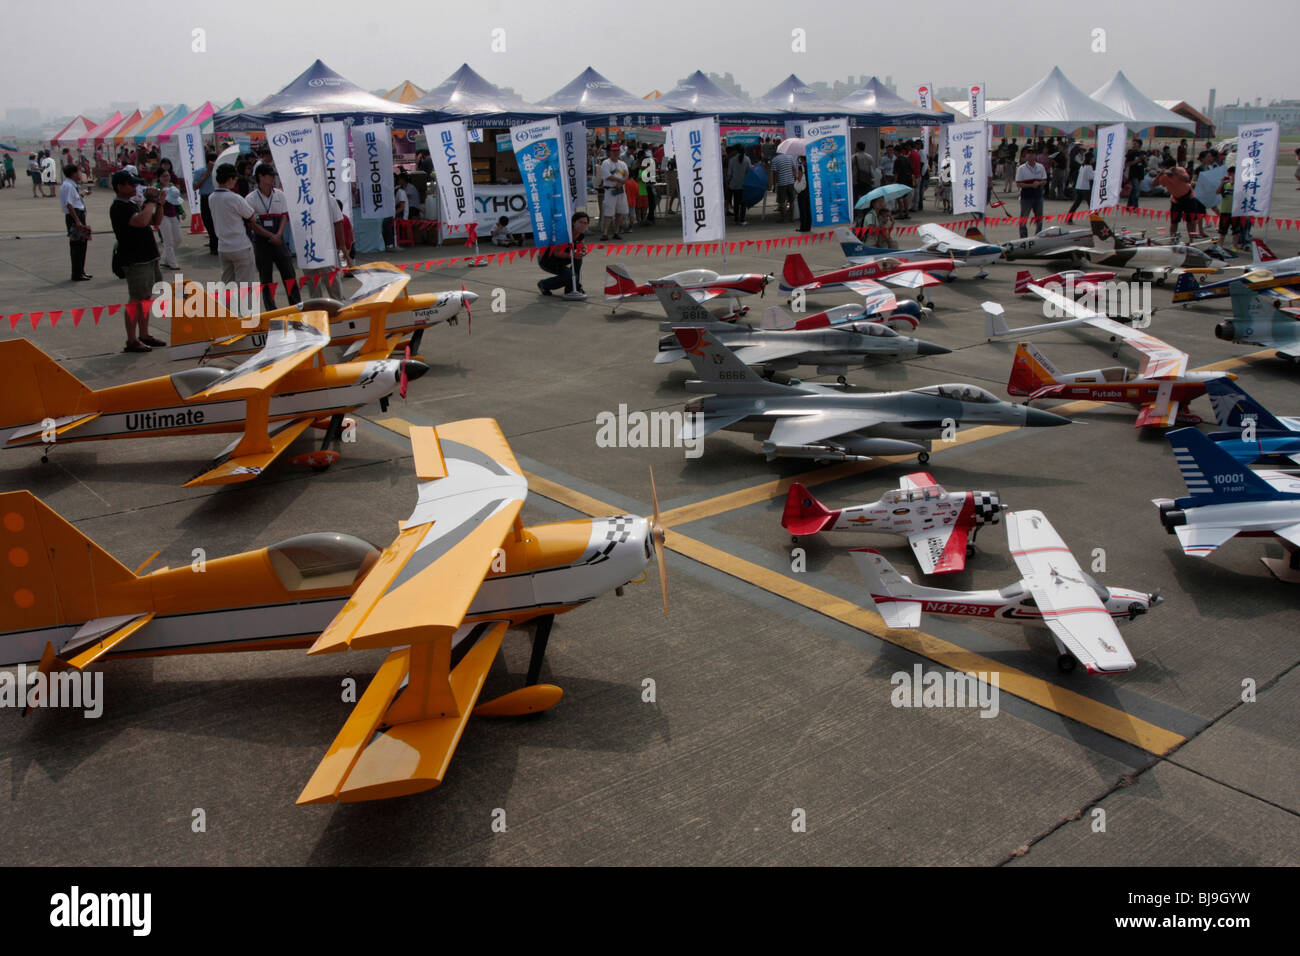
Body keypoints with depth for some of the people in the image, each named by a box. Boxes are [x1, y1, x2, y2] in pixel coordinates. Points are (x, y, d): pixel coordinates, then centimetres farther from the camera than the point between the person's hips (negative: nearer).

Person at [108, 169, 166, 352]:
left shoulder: (132, 204, 16)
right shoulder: (119, 208, -14)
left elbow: (155, 222, 18)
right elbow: (141, 221, -30)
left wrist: (159, 203, 3)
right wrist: (150, 200, -18)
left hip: (148, 258, 10)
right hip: (135, 260, -10)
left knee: (146, 298, 14)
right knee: (136, 300, -6)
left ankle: (144, 335, 23)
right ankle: (131, 341, -1)